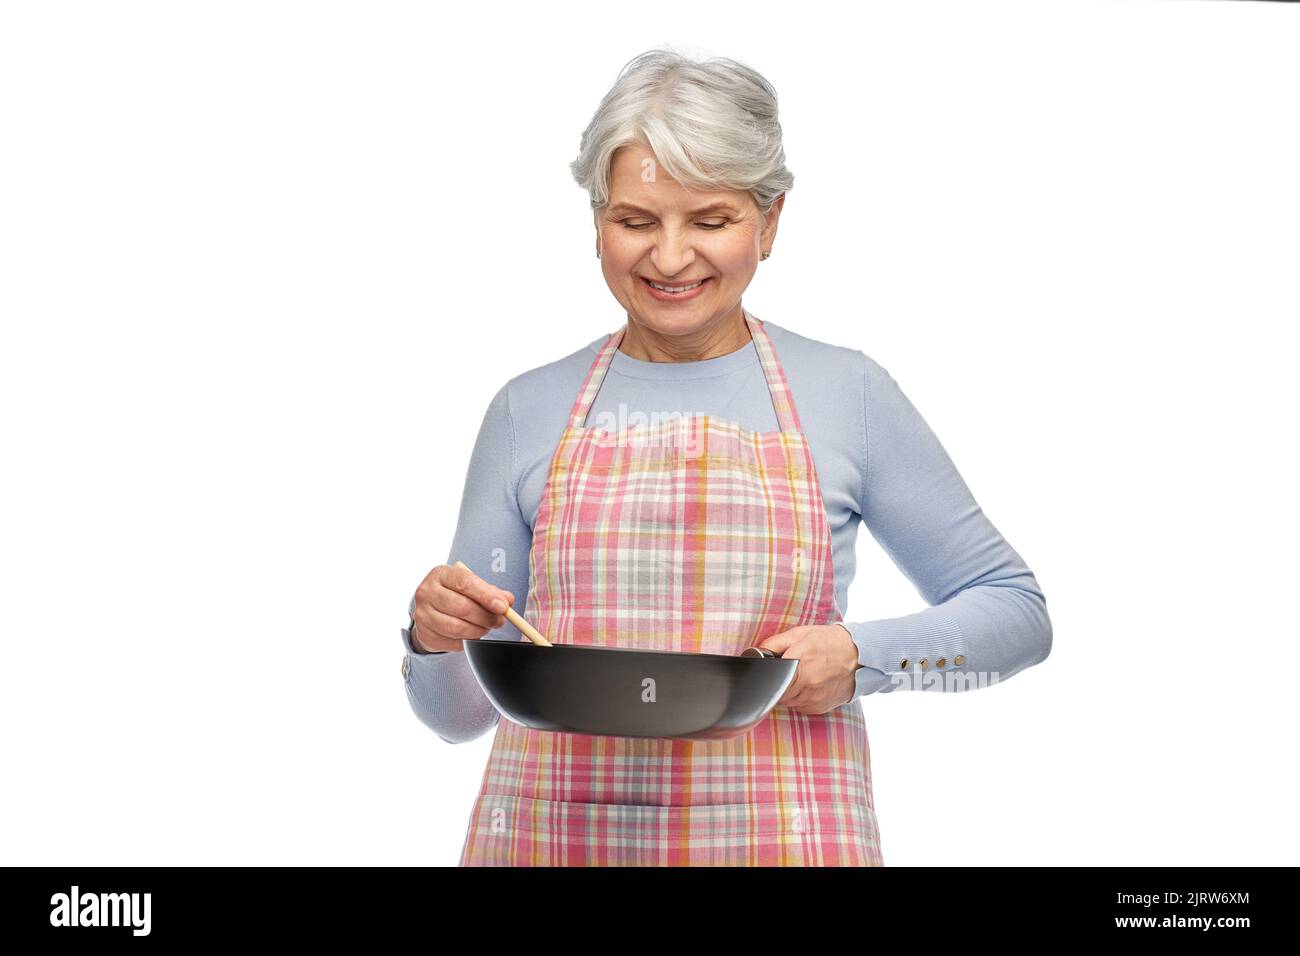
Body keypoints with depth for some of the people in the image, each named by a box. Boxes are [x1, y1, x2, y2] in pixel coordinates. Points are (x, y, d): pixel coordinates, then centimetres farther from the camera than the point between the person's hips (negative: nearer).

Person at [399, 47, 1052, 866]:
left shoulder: (847, 394, -1)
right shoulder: (530, 410, 3)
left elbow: (1018, 611, 6)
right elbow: (460, 712, 9)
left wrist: (863, 658, -10)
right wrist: (436, 639, -12)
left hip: (776, 839, -1)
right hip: (555, 834, 2)